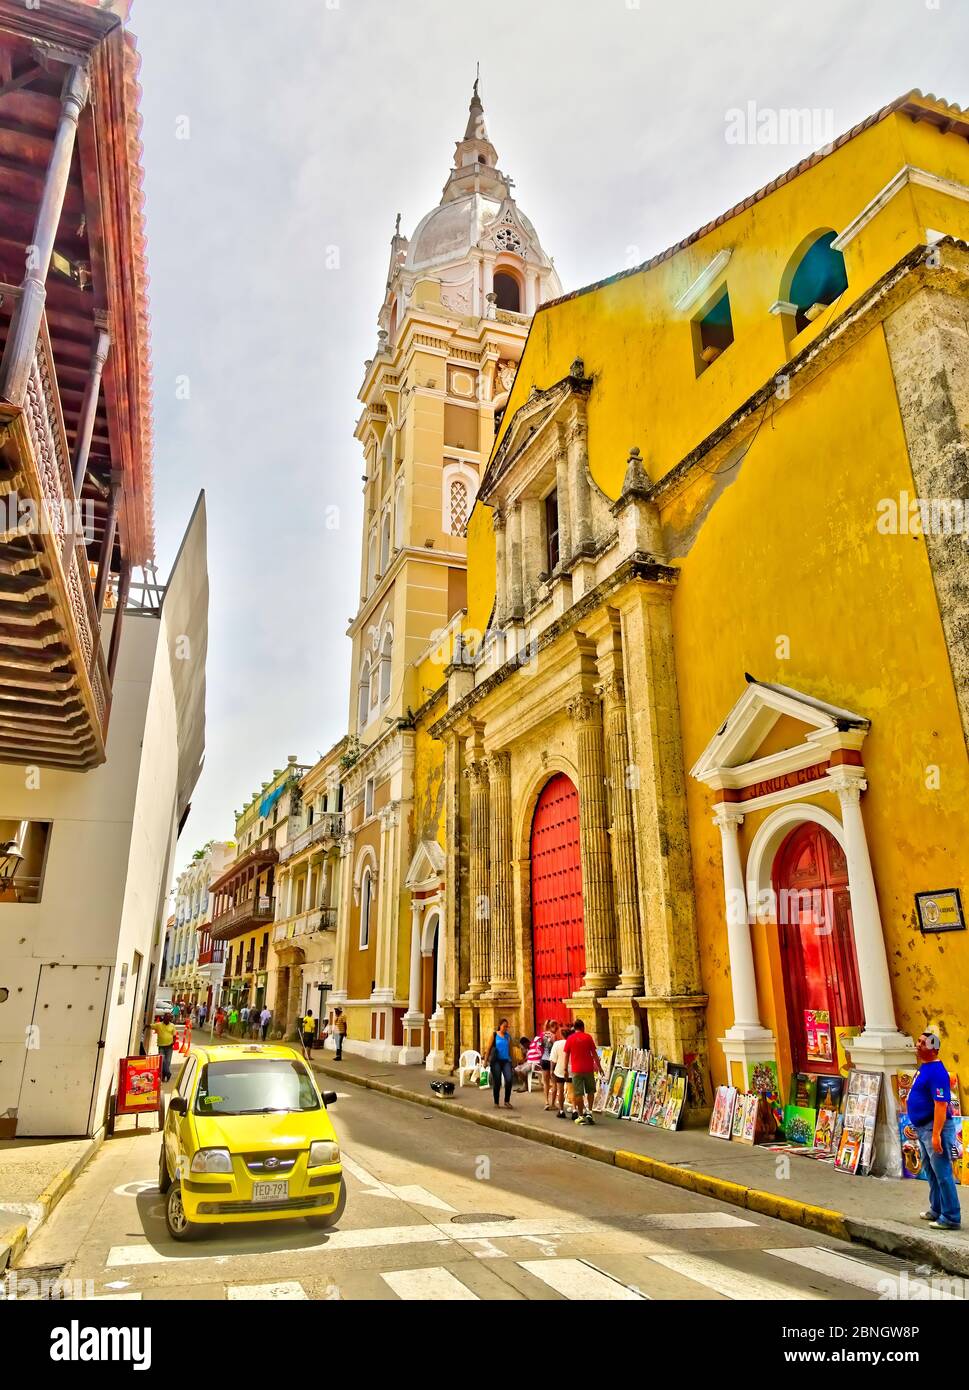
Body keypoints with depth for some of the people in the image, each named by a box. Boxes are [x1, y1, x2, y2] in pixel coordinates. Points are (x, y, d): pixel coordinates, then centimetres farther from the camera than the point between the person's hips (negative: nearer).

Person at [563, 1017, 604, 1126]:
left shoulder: (570, 1039, 1)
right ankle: (589, 1112, 9)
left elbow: (566, 1056, 3)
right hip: (588, 1068, 0)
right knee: (590, 1091, 18)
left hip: (576, 1070, 0)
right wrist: (599, 1066, 8)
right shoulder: (588, 1037, 0)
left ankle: (581, 1116, 7)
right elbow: (594, 1053, 0)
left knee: (578, 1094, 5)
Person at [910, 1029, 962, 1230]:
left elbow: (941, 1104, -25)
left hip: (935, 1128, -10)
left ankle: (951, 1218, 6)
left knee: (942, 1173, -3)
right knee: (931, 1171, 20)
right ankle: (936, 1210, 32)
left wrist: (936, 1134, -26)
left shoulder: (937, 1071, -21)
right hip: (923, 1128, 10)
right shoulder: (924, 1067, 10)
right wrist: (918, 1125, 21)